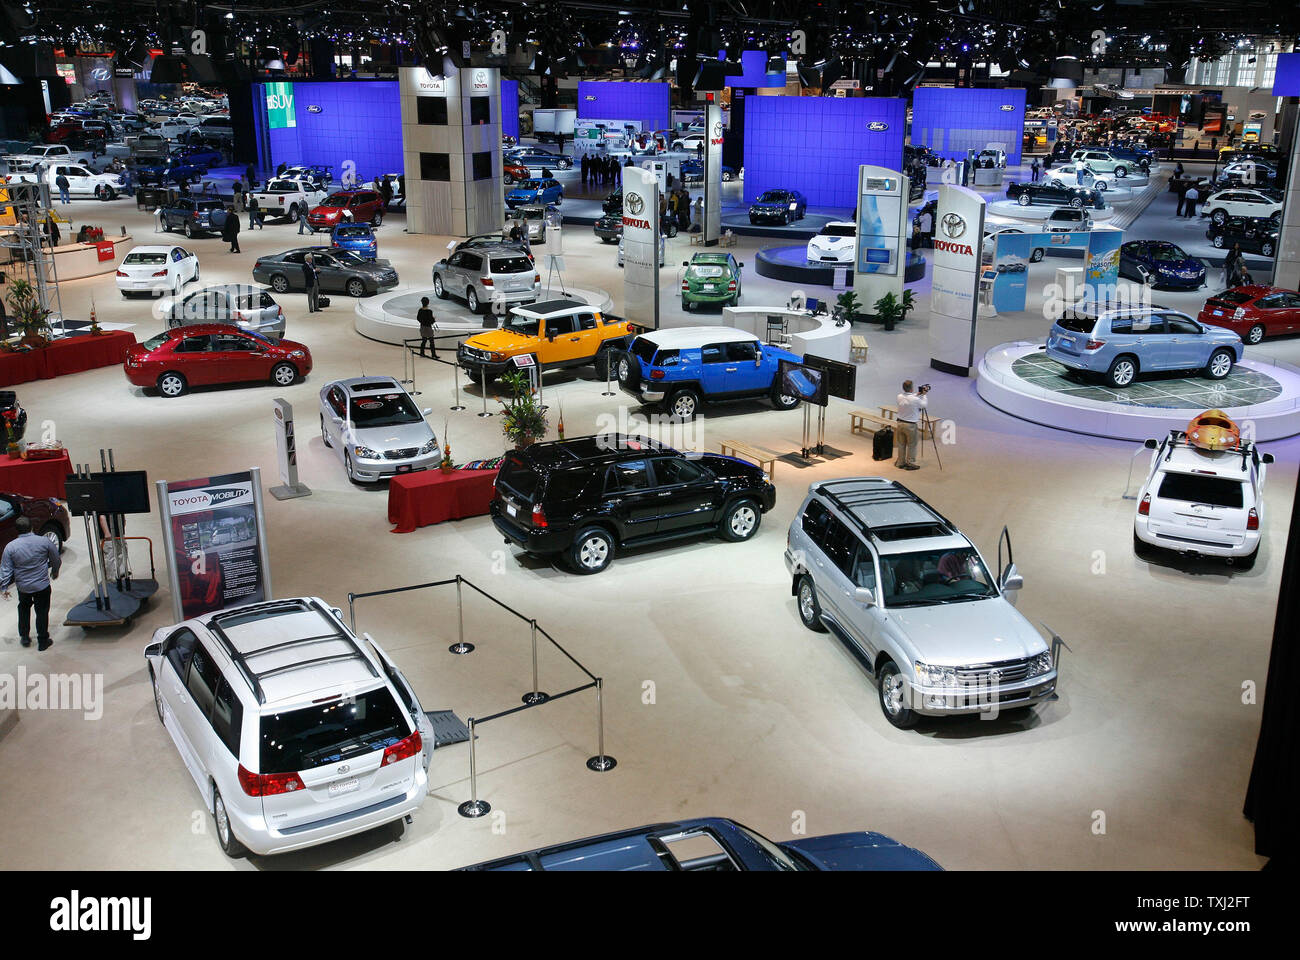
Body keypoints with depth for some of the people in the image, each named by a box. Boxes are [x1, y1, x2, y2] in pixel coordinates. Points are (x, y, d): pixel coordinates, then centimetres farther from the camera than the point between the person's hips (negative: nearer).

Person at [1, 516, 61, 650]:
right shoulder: (45, 541, -12)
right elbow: (56, 561, 0)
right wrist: (54, 573, 19)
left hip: (23, 587, 1)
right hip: (42, 584, -1)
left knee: (23, 609, 24)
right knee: (42, 611, 10)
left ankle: (24, 637, 31)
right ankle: (43, 641, 17)